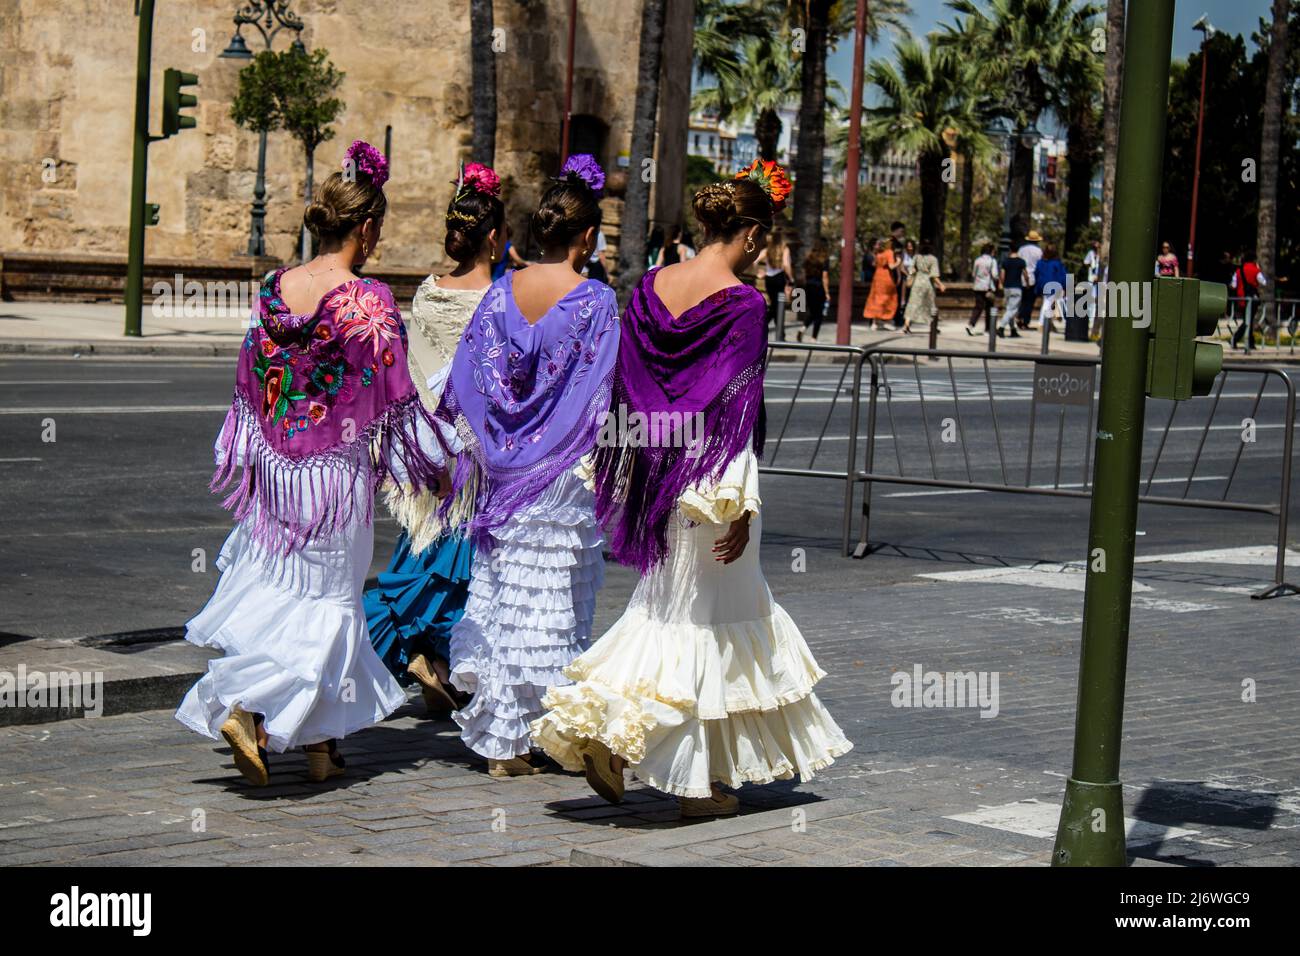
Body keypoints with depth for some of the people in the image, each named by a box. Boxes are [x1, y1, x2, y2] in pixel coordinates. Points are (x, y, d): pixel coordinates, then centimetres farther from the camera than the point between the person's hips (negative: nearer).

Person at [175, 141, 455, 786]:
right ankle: (246, 708, -9)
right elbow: (395, 398, -10)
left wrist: (246, 463, 21)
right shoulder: (368, 300, -14)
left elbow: (250, 383, 9)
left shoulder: (273, 289, 2)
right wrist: (435, 467, 4)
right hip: (337, 472, -5)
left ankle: (319, 745, 17)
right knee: (326, 599, 6)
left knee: (277, 591, 14)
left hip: (275, 468, 6)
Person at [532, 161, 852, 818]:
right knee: (709, 617, 4)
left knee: (667, 608, 20)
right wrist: (741, 506, -13)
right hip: (711, 479, -6)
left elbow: (626, 388, 8)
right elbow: (736, 412, -15)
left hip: (656, 474, 6)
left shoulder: (649, 288, 4)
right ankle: (697, 783, 4)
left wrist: (629, 474, 17)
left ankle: (594, 726, 9)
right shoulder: (741, 304, -14)